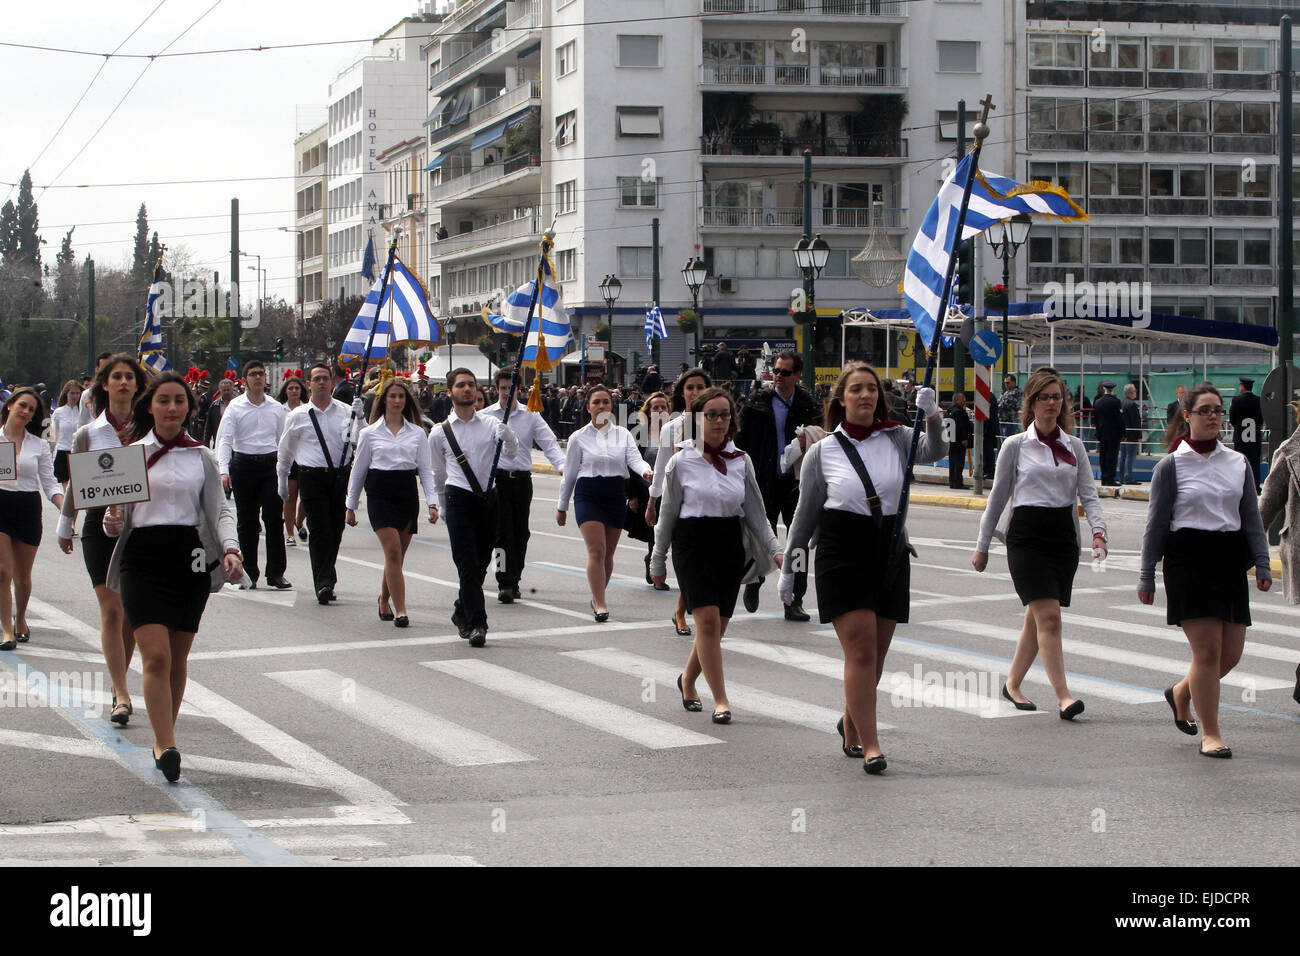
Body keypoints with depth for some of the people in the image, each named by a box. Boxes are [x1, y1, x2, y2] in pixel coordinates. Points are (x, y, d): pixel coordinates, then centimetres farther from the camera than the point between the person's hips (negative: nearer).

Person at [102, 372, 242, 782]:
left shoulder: (202, 457, 9)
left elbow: (218, 510, 4)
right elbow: (118, 512, 9)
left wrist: (230, 548, -14)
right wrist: (112, 523, -15)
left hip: (191, 556, 2)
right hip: (143, 557, -2)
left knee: (178, 656, 7)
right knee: (156, 655, -13)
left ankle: (163, 737, 22)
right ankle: (166, 746, -16)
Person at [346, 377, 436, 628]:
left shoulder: (417, 433, 9)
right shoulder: (370, 433, 5)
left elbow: (426, 470, 8)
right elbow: (358, 470, 10)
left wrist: (431, 503, -2)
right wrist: (351, 506, 11)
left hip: (408, 494, 2)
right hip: (380, 494, -2)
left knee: (397, 555, 6)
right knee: (393, 551, -14)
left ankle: (384, 600, 29)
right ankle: (399, 611, -15)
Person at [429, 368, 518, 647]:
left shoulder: (491, 424, 9)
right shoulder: (440, 433, 5)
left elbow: (511, 454, 1)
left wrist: (507, 434, -19)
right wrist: (441, 506, 23)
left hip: (489, 498, 3)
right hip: (459, 498, -2)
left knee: (481, 563, 10)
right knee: (468, 564, -11)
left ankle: (462, 613, 29)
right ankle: (476, 624, -11)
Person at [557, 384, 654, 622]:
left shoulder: (623, 434, 8)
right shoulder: (579, 437, 3)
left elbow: (634, 459, -7)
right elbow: (569, 474, 8)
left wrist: (646, 471, -30)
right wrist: (562, 506, 12)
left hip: (616, 495, 3)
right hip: (588, 495, -3)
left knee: (608, 553, 8)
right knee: (596, 549, -15)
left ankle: (597, 597, 27)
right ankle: (600, 603, -15)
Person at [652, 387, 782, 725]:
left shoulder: (741, 461, 7)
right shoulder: (682, 462, -1)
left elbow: (755, 514, 11)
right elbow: (668, 515, 5)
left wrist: (775, 551, 1)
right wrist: (658, 561, 8)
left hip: (730, 545, 4)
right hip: (693, 544, -4)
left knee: (717, 626, 5)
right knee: (708, 618, -15)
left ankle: (688, 679, 31)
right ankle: (720, 700, -11)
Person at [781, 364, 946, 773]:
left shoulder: (896, 439, 5)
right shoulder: (822, 453, 2)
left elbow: (933, 450, -14)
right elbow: (806, 513, 9)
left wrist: (932, 417, -33)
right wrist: (789, 566, 13)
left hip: (890, 551, 3)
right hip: (842, 554, -3)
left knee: (876, 654, 10)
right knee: (861, 650, -11)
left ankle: (850, 724, 33)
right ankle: (869, 745, -9)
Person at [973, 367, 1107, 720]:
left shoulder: (1074, 446, 10)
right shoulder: (1015, 446, 2)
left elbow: (1088, 493, 5)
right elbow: (998, 496, 7)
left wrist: (1098, 531, -13)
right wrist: (982, 545, 9)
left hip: (1063, 534, 4)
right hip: (1026, 535, -4)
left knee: (1038, 616, 9)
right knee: (1049, 615, -14)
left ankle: (1012, 684, 26)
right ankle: (1063, 695, -17)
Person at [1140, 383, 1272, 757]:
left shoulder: (1238, 463, 10)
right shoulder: (1170, 466, 0)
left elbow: (1252, 518, 13)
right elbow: (1156, 524, 2)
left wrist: (1262, 564, 3)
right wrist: (1146, 576, 2)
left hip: (1229, 560, 5)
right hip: (1188, 560, -4)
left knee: (1231, 652, 5)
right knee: (1207, 649, -10)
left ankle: (1180, 694, 32)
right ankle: (1210, 734, 0)